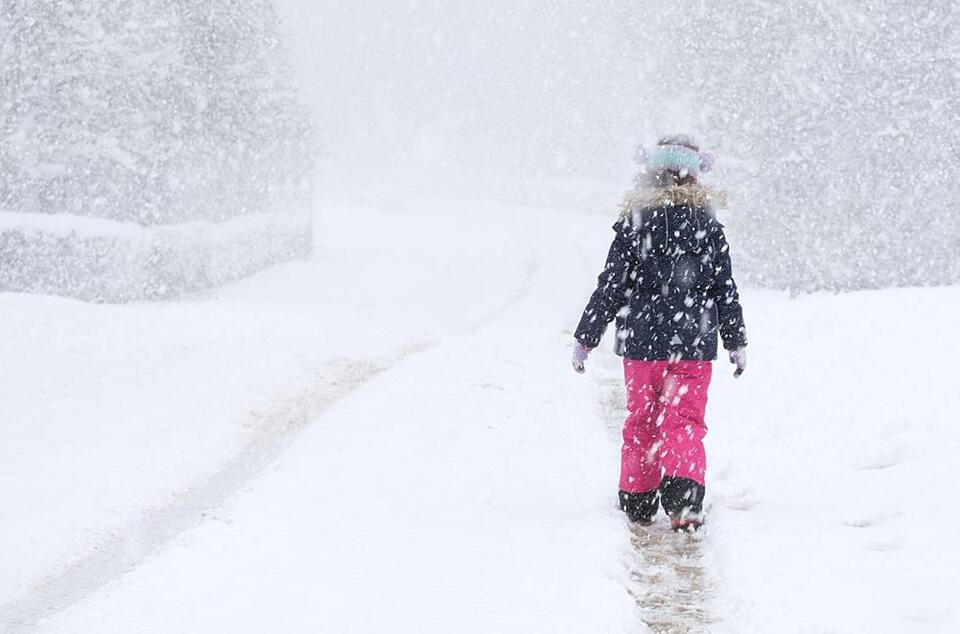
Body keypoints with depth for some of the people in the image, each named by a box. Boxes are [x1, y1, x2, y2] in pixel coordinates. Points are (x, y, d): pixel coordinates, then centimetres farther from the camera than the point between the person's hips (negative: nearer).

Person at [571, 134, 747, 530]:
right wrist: (737, 342, 14)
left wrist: (585, 338, 4)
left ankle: (638, 501, 18)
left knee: (641, 422, 13)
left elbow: (610, 286, -3)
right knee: (684, 423, 3)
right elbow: (725, 291, 4)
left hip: (642, 342, 0)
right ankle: (684, 500, -14)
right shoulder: (708, 226, 0)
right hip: (693, 345, 0)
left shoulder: (633, 223, -4)